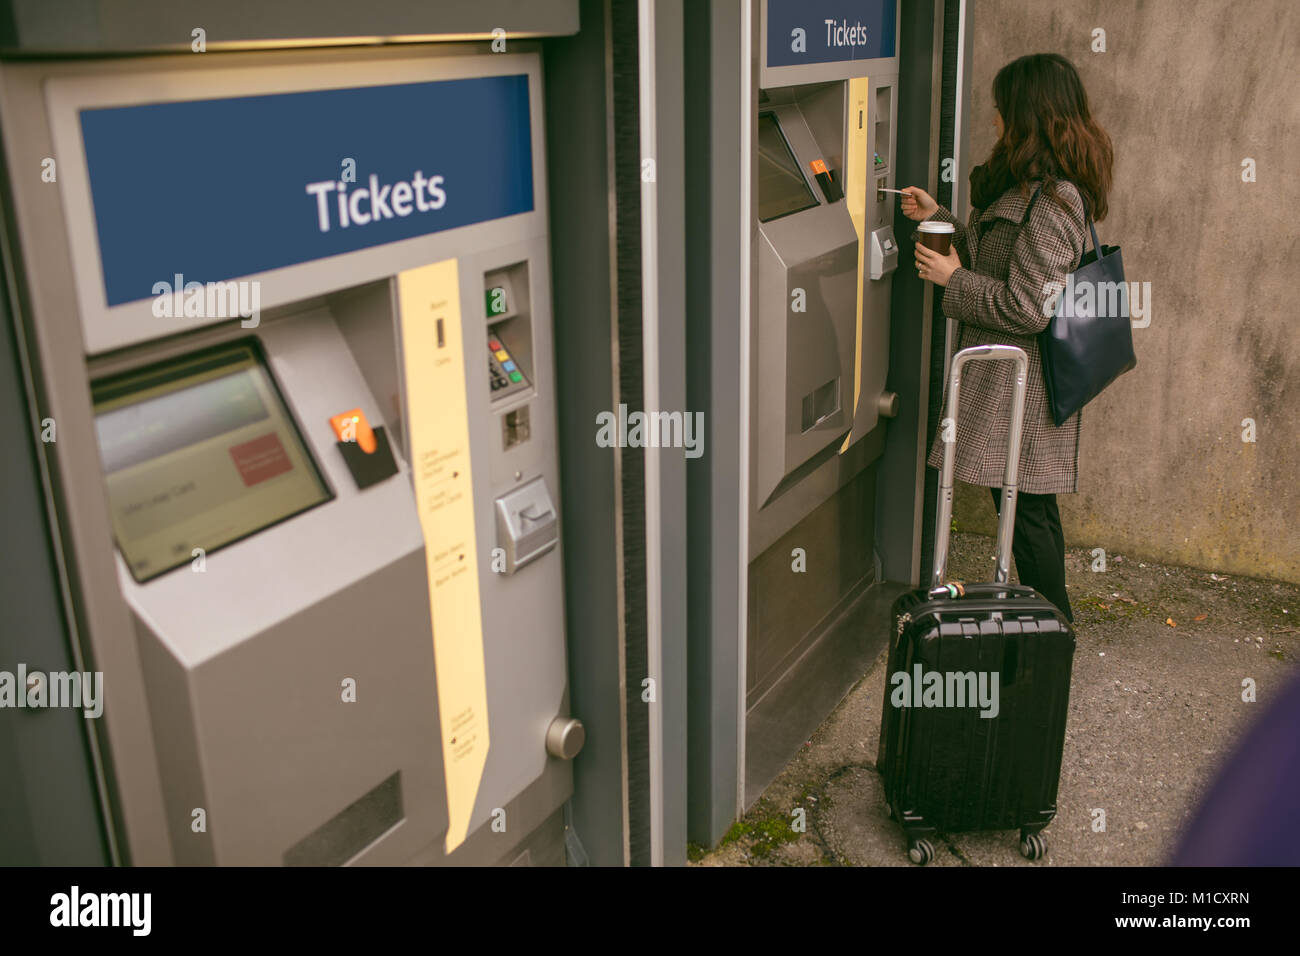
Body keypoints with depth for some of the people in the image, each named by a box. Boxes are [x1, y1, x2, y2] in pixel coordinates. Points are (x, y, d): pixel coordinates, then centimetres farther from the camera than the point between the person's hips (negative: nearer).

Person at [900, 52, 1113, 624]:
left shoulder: (1051, 202, -23)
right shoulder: (1037, 189, 10)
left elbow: (1026, 308, -25)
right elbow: (999, 262, 19)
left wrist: (952, 279, -14)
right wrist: (939, 219, 17)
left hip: (1021, 383, -10)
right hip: (1009, 376, 10)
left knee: (1026, 510, 2)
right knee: (1028, 509, 19)